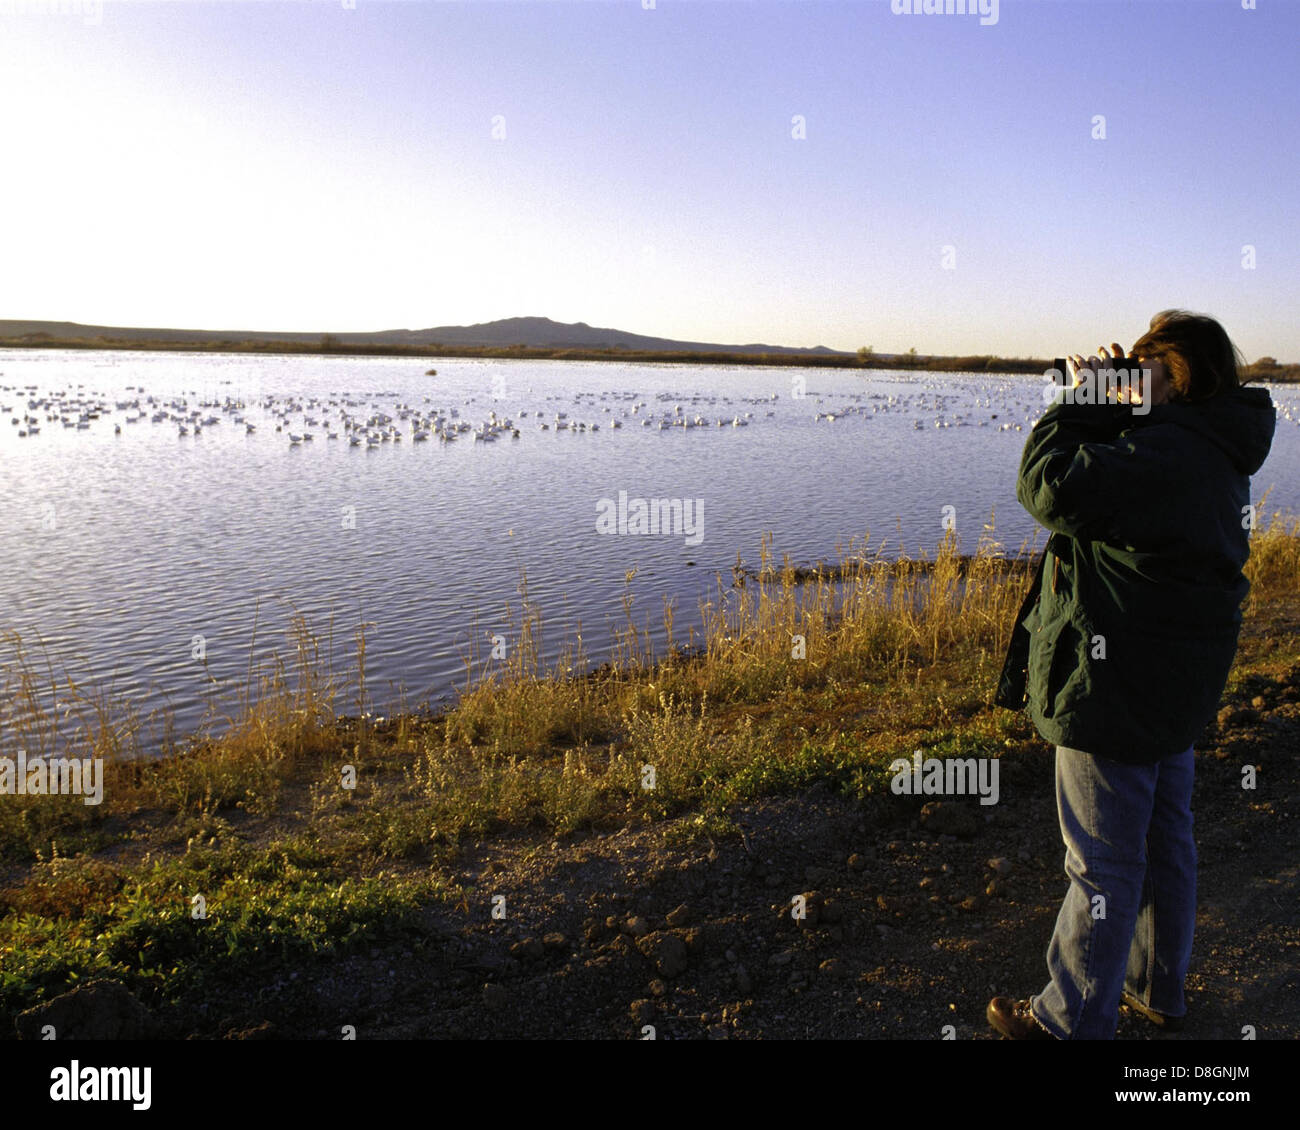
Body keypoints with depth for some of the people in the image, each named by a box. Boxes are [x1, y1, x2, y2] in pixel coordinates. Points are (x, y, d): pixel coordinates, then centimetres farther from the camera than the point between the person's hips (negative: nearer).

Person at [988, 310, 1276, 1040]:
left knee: (1104, 864, 3)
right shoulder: (1215, 451, 9)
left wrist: (1077, 403, -15)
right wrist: (1106, 407, 4)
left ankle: (1075, 1020, 19)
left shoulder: (1168, 452, -23)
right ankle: (1159, 990, 39)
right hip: (1177, 685, 10)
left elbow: (1052, 487, -29)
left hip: (1120, 689, -10)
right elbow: (1116, 474, 18)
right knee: (1165, 839, 22)